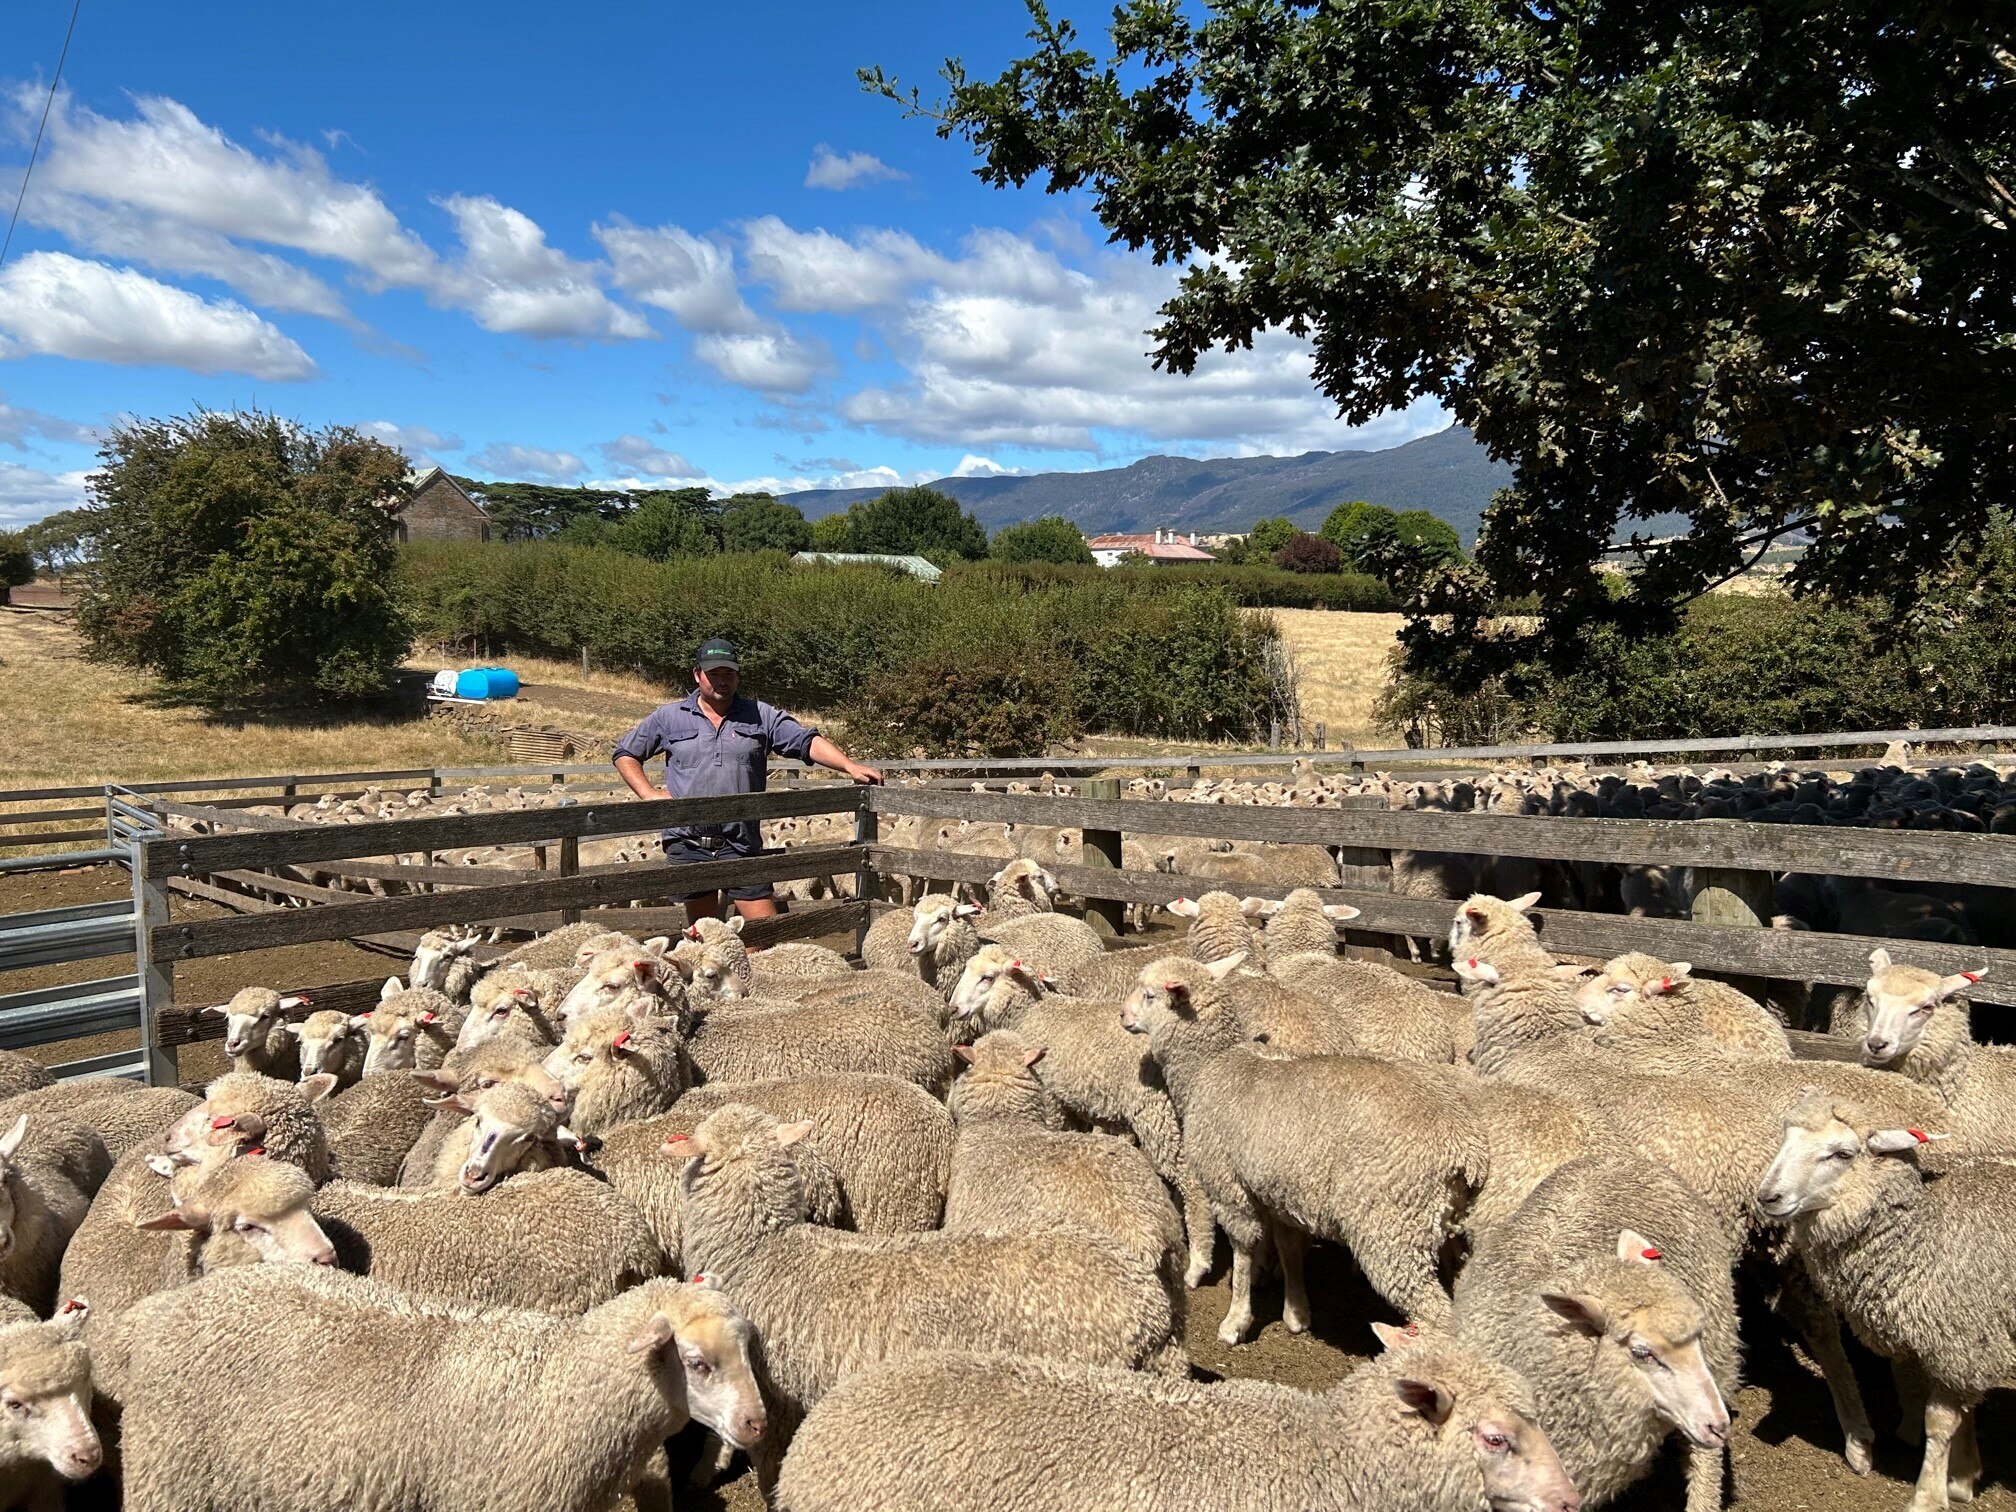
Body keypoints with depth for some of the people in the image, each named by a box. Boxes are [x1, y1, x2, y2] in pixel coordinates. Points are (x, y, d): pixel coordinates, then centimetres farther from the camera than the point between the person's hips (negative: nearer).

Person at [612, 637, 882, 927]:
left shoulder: (761, 716, 7)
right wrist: (649, 793, 1)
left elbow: (808, 742, -2)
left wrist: (849, 766, -17)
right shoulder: (668, 717, 9)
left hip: (742, 846, 0)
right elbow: (625, 754, 17)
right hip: (689, 845, 1)